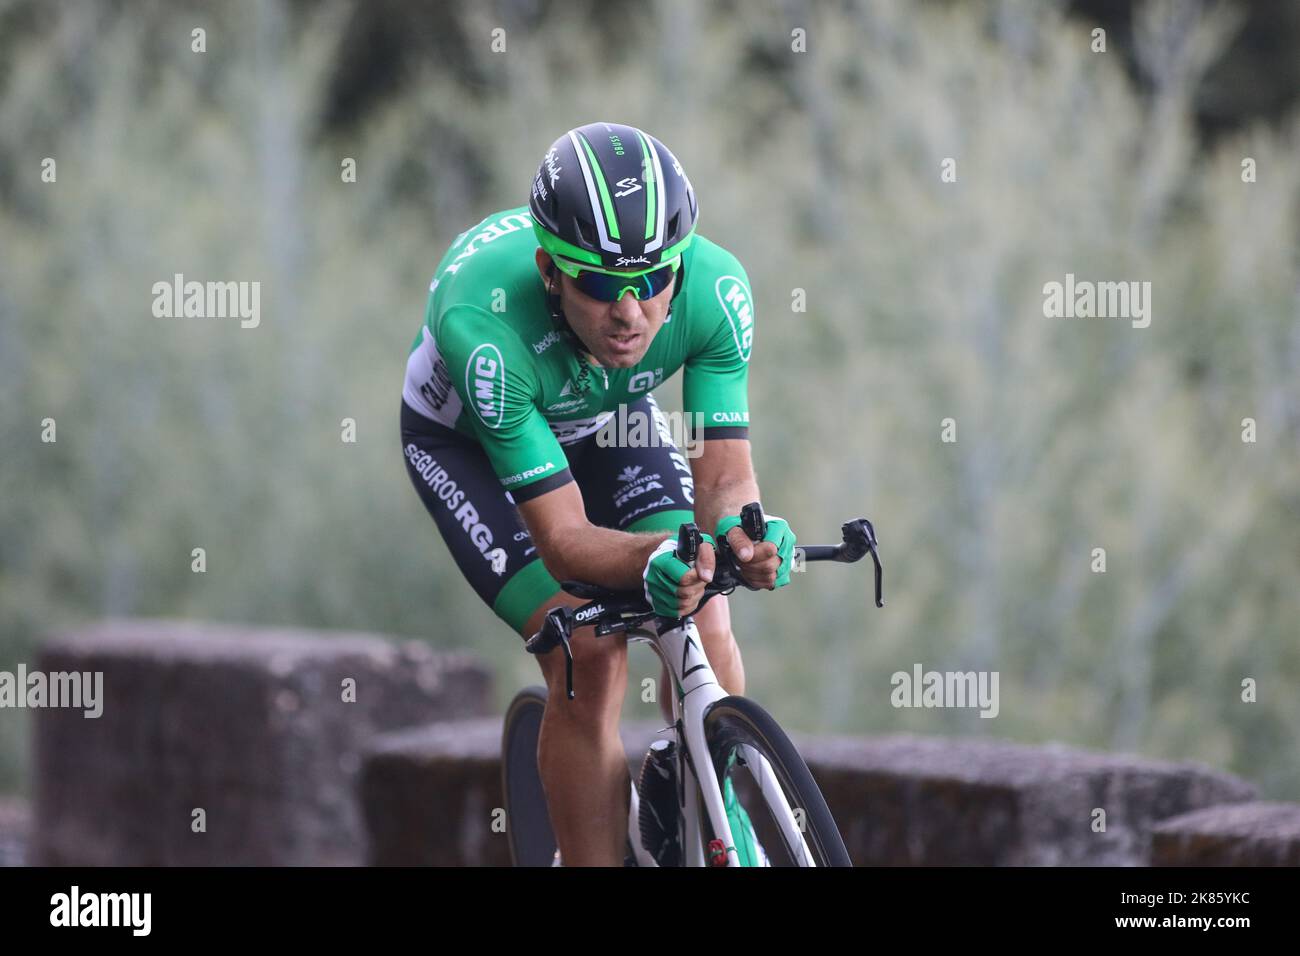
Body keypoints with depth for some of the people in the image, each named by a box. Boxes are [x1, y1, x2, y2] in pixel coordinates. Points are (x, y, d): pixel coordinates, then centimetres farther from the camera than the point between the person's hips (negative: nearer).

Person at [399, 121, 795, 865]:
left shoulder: (714, 287, -34)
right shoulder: (484, 323, -42)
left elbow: (726, 475, -28)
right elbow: (563, 538, -38)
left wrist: (742, 531, -51)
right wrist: (657, 557, -58)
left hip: (605, 416, 3)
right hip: (465, 439, -3)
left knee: (705, 625, -17)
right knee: (588, 655, -23)